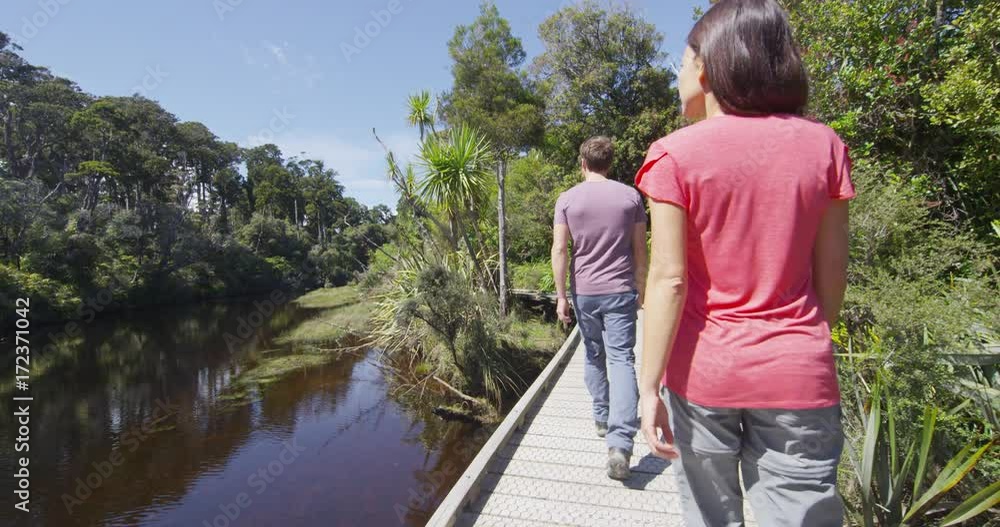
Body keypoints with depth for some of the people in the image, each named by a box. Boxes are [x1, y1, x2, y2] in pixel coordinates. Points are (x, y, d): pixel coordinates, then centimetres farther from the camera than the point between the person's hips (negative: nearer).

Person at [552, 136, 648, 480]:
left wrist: (561, 296, 0)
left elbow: (559, 250, -5)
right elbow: (640, 250, 4)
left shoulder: (567, 199, 0)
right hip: (620, 291, 0)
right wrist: (640, 290, 14)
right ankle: (619, 445, -12)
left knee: (593, 356, 18)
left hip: (584, 292, 1)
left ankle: (602, 419, 31)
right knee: (621, 360, -3)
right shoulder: (630, 196, 2)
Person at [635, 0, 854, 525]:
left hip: (702, 369, -2)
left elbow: (668, 280, -14)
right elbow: (831, 271, 4)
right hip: (796, 374, 2)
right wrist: (808, 347, 18)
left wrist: (648, 384, -8)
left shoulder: (676, 155, -9)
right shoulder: (822, 145, 1)